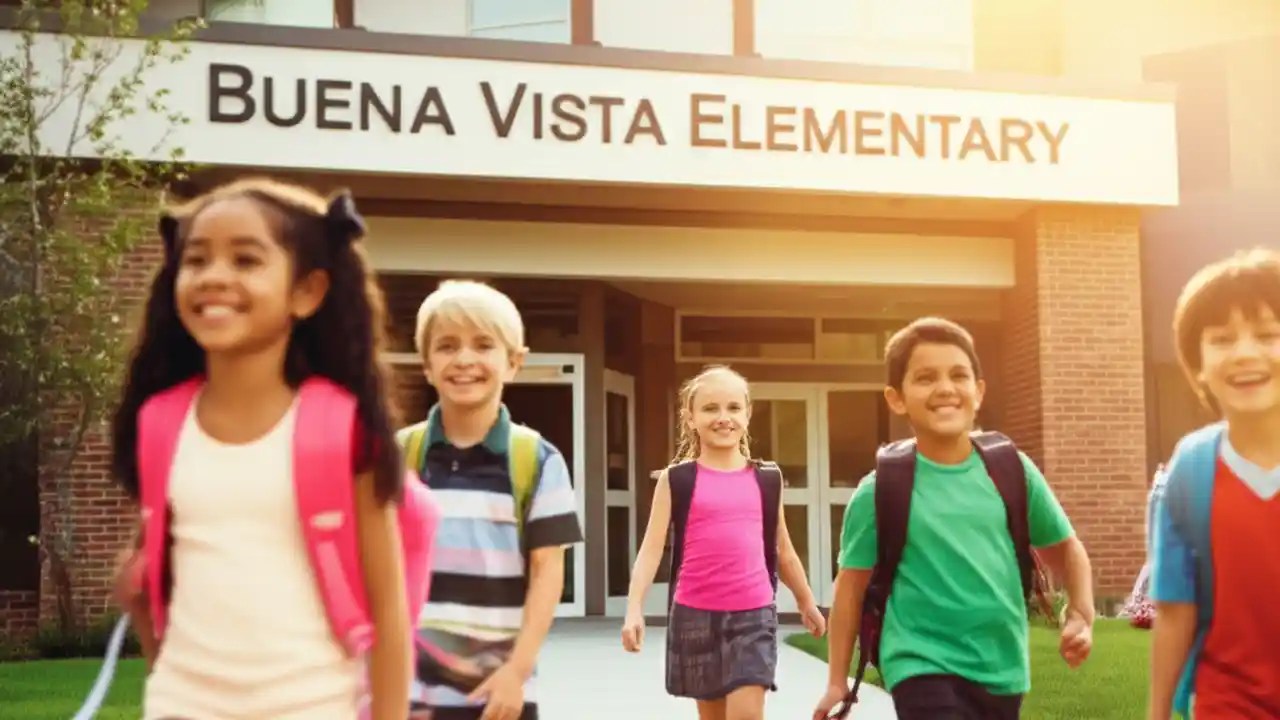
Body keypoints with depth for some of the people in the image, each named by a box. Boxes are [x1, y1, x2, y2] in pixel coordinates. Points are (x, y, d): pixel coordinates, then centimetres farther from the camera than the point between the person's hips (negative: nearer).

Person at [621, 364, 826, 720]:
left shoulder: (767, 479, 6)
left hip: (753, 613, 0)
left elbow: (783, 549, 17)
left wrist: (807, 603, 25)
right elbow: (651, 548, -6)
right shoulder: (676, 479, -1)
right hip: (695, 613, 0)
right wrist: (634, 609, -17)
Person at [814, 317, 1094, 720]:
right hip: (925, 668, -4)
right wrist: (837, 681, 2)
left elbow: (1065, 548, 13)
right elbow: (852, 585, -1)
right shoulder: (881, 490, -9)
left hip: (1003, 670, 5)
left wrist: (1080, 615, -3)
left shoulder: (1012, 471, 0)